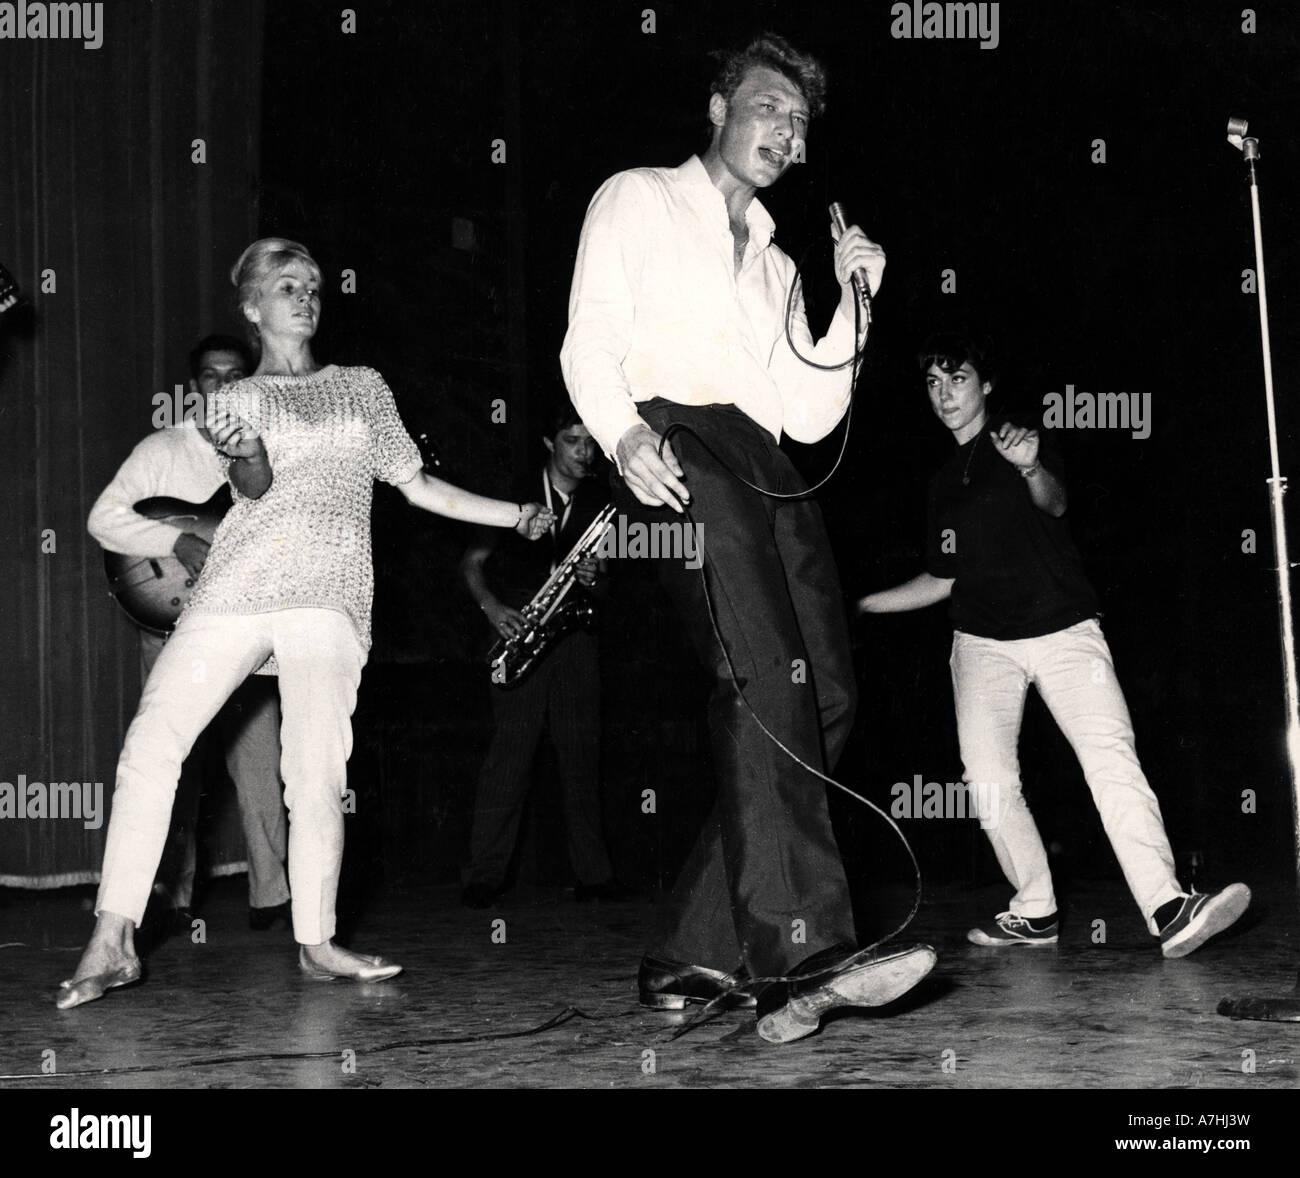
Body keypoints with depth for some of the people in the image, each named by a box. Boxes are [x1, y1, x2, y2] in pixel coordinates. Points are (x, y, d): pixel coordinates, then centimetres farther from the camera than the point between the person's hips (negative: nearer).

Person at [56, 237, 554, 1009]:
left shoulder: (363, 388, 23)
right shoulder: (234, 399, 18)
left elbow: (417, 486, 23)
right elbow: (254, 488, 1)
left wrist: (516, 515, 15)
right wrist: (244, 454, -23)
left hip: (328, 596, 0)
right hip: (236, 589, 0)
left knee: (318, 771, -15)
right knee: (151, 743, -13)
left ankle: (317, 943, -3)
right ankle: (113, 942, -9)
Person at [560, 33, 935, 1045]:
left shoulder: (777, 265, 32)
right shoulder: (637, 200, 17)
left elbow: (810, 415, 20)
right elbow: (589, 343, 3)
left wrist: (852, 300, 10)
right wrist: (626, 435, -16)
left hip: (767, 470, 6)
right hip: (675, 444, -6)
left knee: (823, 696, -10)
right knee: (768, 677, -26)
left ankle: (693, 959, -5)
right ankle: (802, 951, -34)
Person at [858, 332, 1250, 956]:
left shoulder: (1022, 443, 4)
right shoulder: (945, 482, 18)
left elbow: (1054, 502, -19)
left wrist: (1031, 468, -43)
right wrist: (852, 605, 18)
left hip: (1063, 630, -4)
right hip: (983, 642, 4)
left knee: (1112, 758, -21)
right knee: (988, 777, -14)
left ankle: (1168, 910, -31)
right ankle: (1034, 913, -2)